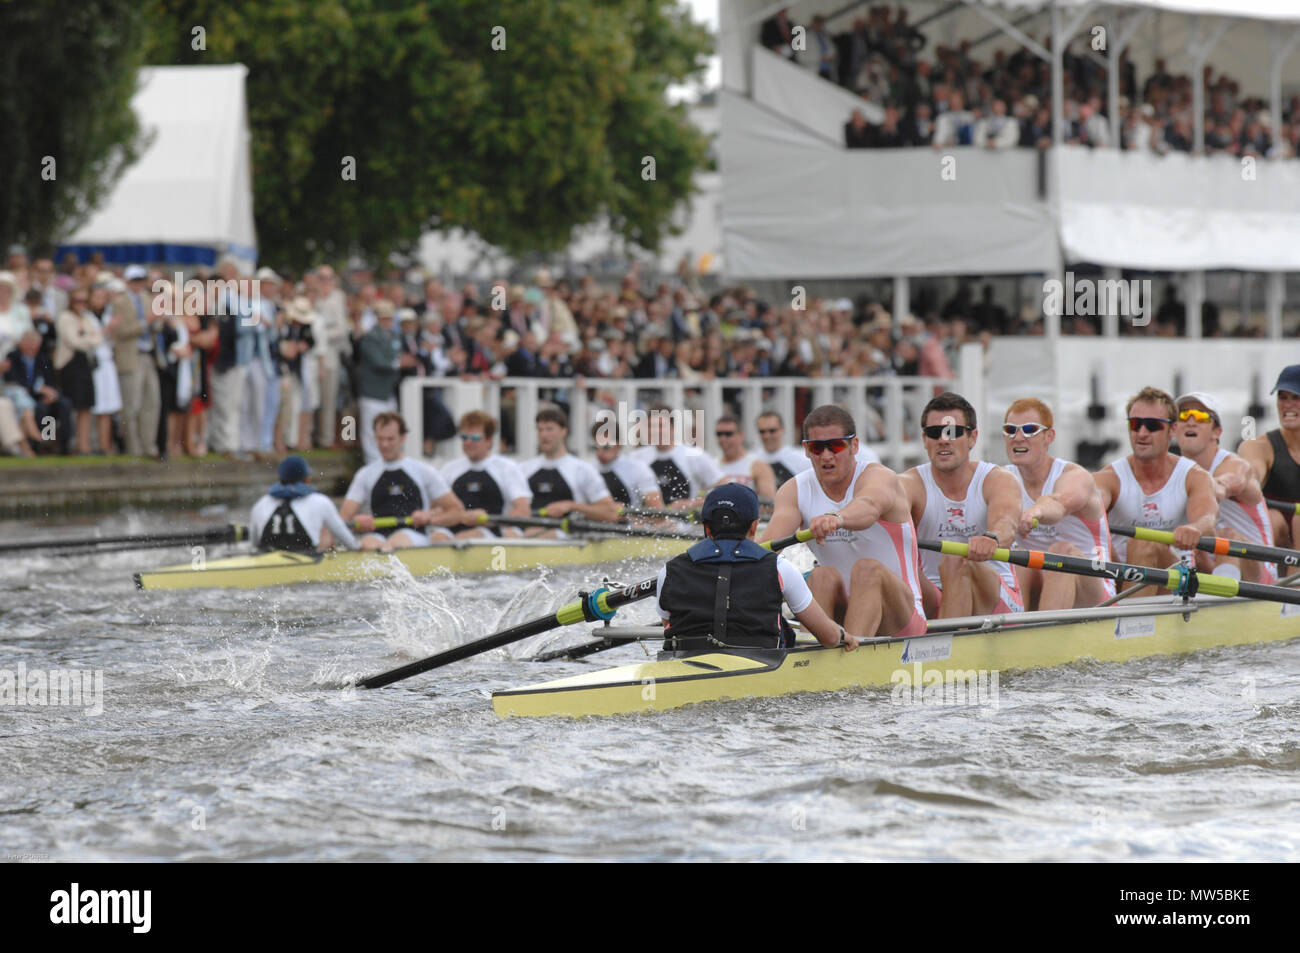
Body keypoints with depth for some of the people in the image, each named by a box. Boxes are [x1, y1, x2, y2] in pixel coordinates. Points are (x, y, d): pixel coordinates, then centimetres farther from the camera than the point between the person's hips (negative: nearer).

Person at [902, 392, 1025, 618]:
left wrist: (991, 539, -52)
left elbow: (1006, 524, -26)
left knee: (955, 562, -32)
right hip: (933, 600, 2)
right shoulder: (912, 484, 0)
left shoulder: (997, 480, -3)